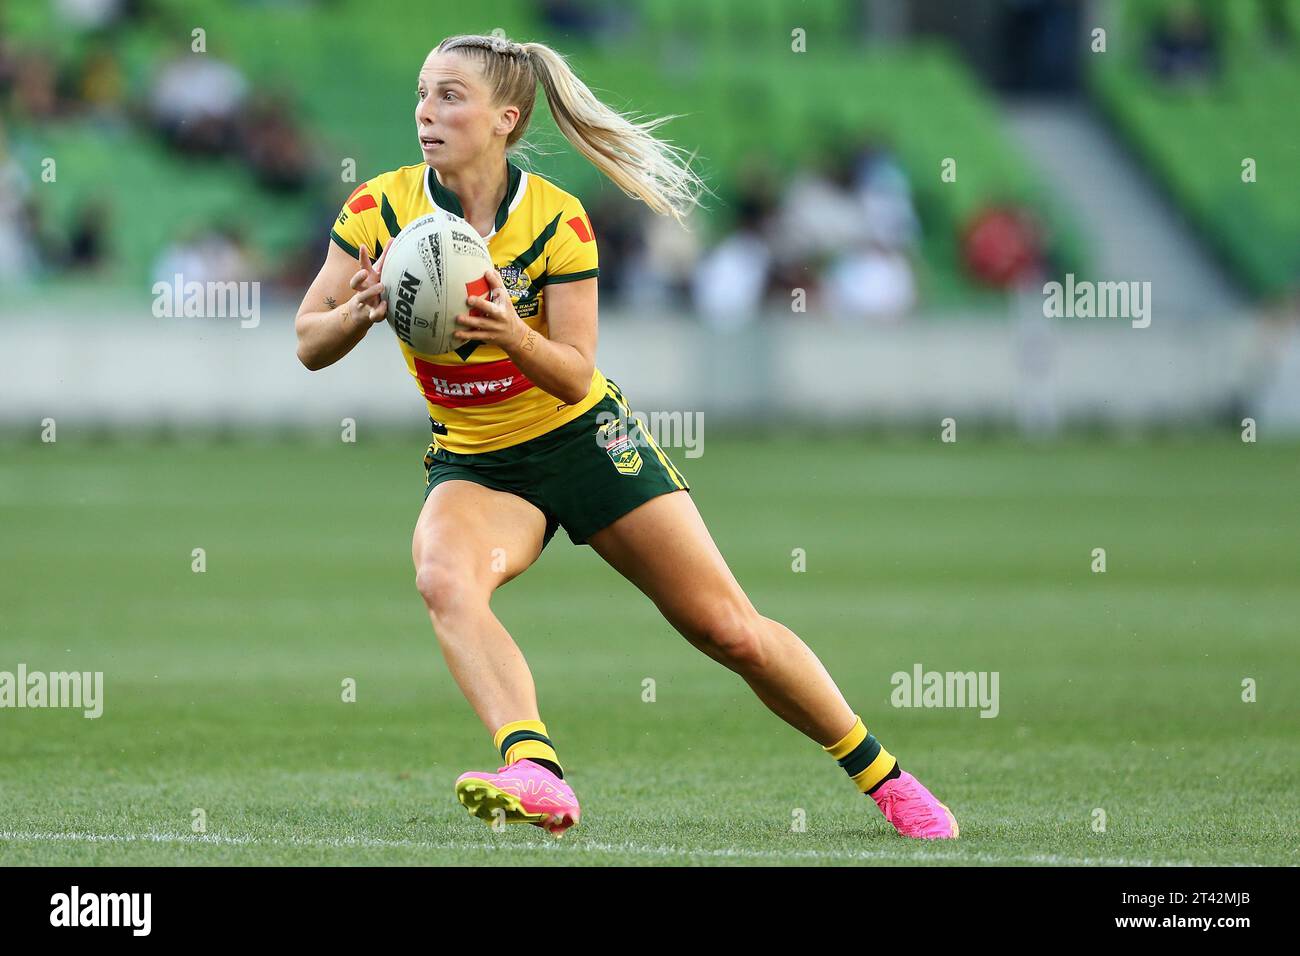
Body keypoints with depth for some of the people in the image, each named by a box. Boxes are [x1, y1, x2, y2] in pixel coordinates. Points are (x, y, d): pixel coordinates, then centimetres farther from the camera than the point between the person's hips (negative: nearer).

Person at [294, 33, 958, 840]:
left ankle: (884, 777, 17)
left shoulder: (557, 220, -14)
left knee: (730, 629, -2)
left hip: (585, 439, -1)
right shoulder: (379, 209, -9)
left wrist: (512, 334, -36)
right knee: (443, 577, -34)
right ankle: (536, 773, -49)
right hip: (476, 463, 1)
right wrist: (360, 312, -31)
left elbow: (575, 377, -16)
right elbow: (310, 344, -9)